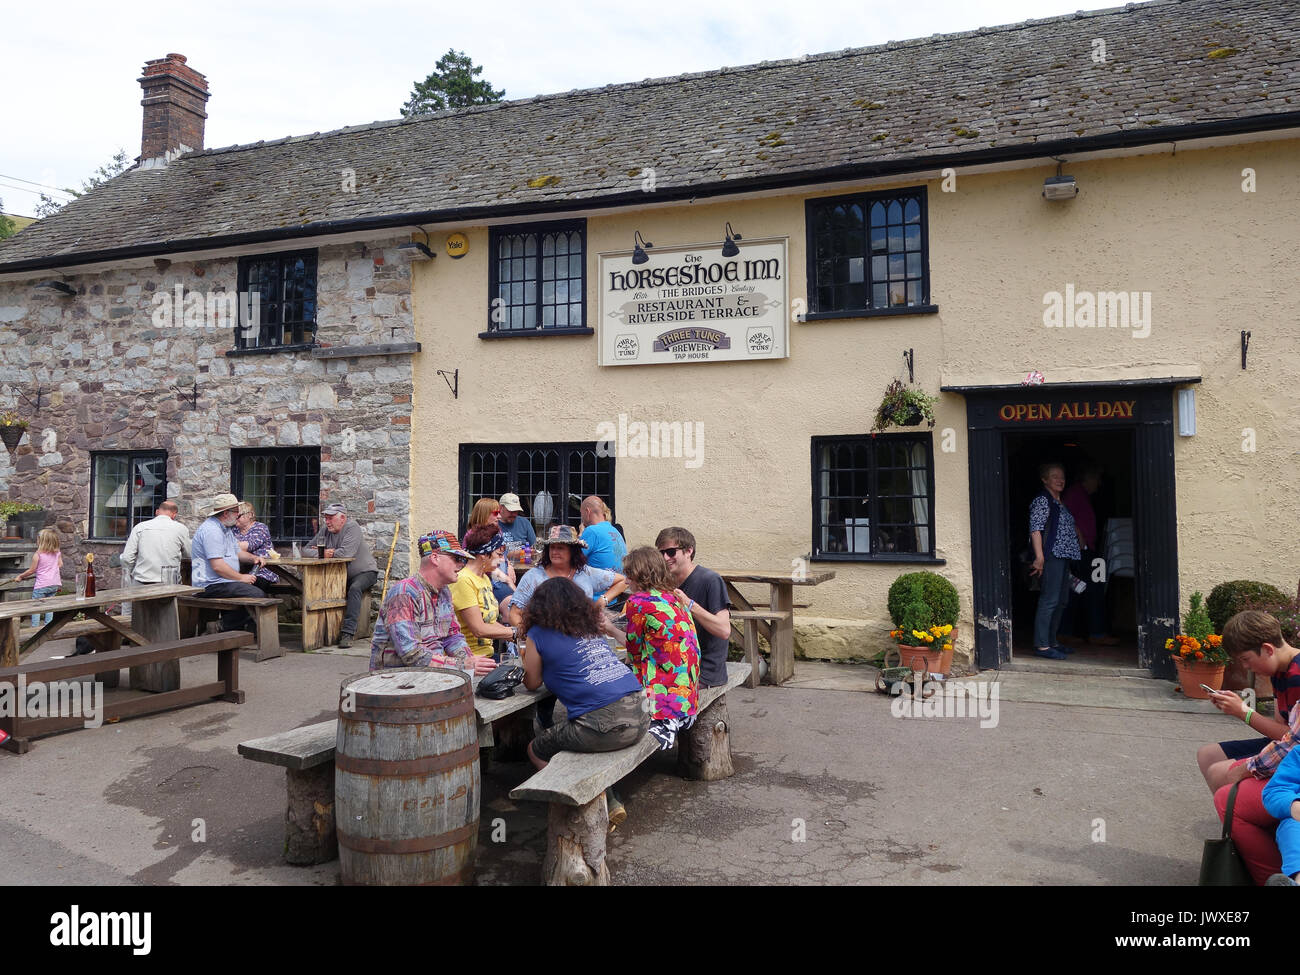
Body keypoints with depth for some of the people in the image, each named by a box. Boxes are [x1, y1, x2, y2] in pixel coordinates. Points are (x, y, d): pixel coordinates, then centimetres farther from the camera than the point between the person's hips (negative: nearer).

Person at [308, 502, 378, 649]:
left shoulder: (352, 528, -14)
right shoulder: (325, 531, 8)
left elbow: (347, 552, -28)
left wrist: (328, 554, -12)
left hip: (364, 572, -7)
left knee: (354, 589, -35)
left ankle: (348, 633, -38)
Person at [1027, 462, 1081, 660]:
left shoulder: (1060, 503, 21)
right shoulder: (1042, 500, -7)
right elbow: (1035, 529, -16)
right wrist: (1039, 557, -23)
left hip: (1063, 557, 10)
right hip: (1051, 556, -10)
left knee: (1061, 601, 12)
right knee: (1049, 600, -13)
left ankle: (1051, 641, 20)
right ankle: (1041, 645, -12)